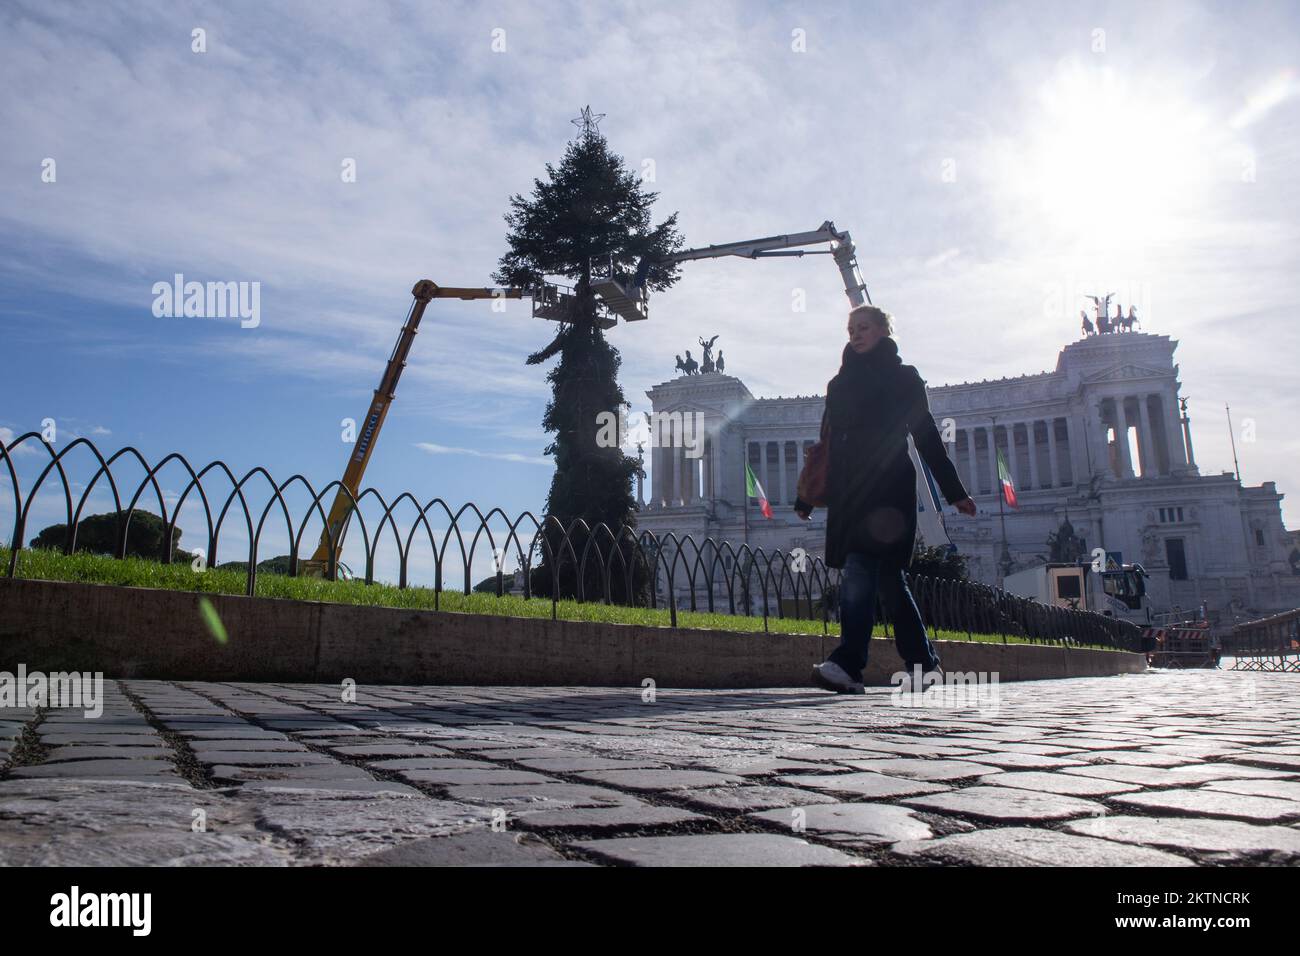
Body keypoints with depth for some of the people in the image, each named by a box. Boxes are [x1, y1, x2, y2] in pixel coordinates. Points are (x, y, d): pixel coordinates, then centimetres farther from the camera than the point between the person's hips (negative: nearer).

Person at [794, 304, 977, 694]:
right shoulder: (841, 383, 21)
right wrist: (807, 497, 18)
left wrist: (955, 492, 2)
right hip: (849, 490, 6)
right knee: (885, 574, 8)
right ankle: (925, 664, 18)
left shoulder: (903, 377, 7)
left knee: (859, 569, -19)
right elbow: (827, 443, 20)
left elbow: (927, 436, 5)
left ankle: (848, 665, -23)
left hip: (887, 485, -6)